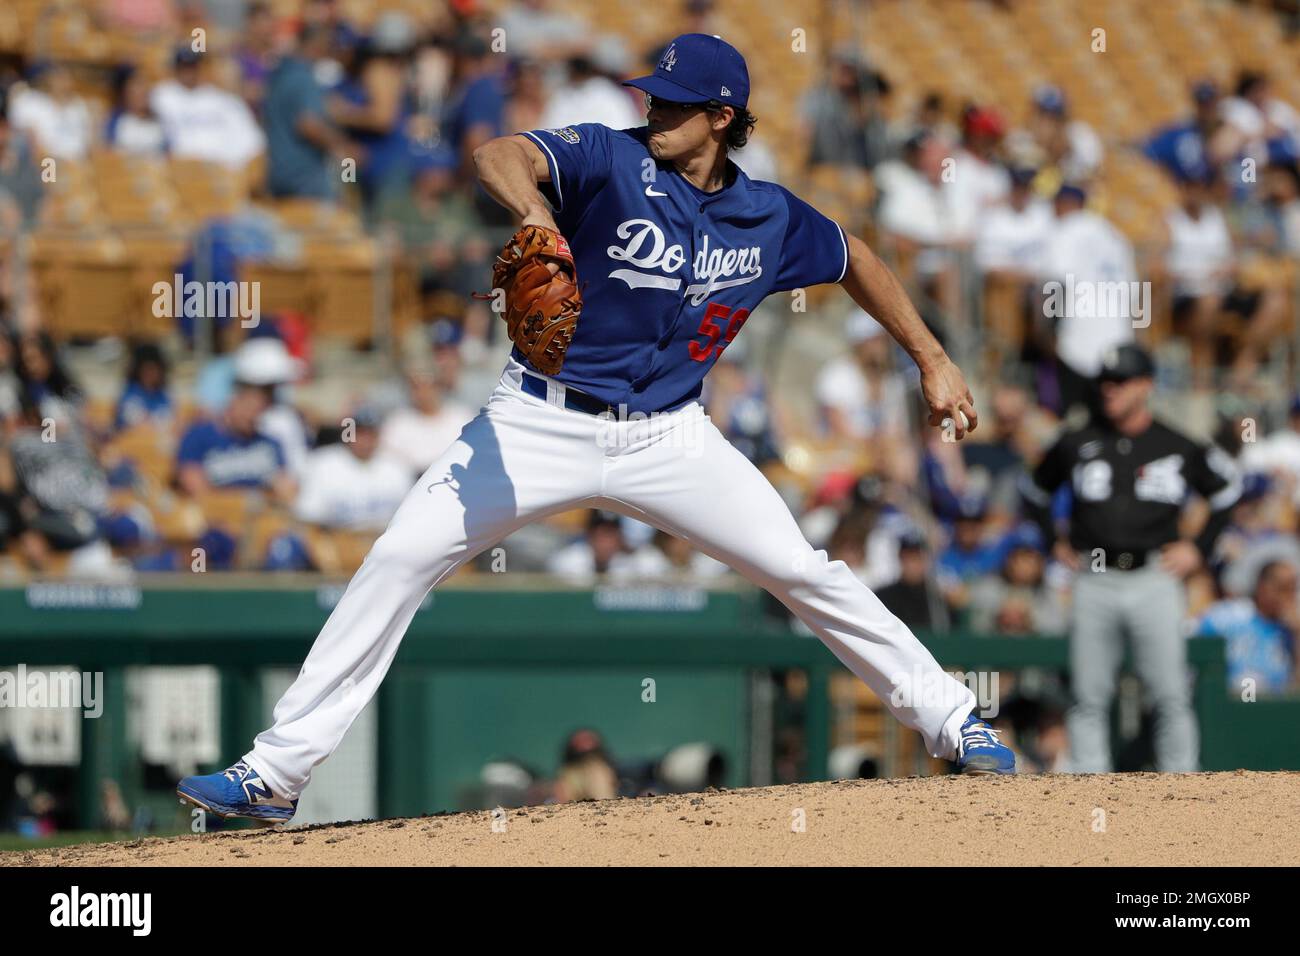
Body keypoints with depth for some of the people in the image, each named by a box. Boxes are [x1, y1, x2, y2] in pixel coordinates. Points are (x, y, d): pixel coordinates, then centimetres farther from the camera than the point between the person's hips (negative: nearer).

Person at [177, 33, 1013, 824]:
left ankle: (951, 722, 15)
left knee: (805, 573, -4)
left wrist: (933, 361, 18)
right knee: (402, 557, -14)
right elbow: (501, 154, -30)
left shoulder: (770, 219, 0)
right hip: (543, 424, -2)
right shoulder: (613, 161, -11)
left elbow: (854, 258, 20)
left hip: (668, 436, 2)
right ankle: (278, 772, -12)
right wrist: (534, 209, -53)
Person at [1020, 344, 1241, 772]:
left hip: (1154, 580, -1)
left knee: (1171, 696, -6)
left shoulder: (1179, 448, 4)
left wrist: (1200, 547, 9)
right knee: (1089, 699, 0)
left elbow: (1228, 488, 18)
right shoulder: (1077, 444, 8)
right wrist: (1056, 541, 12)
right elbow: (1035, 490, 23)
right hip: (1095, 583, 1)